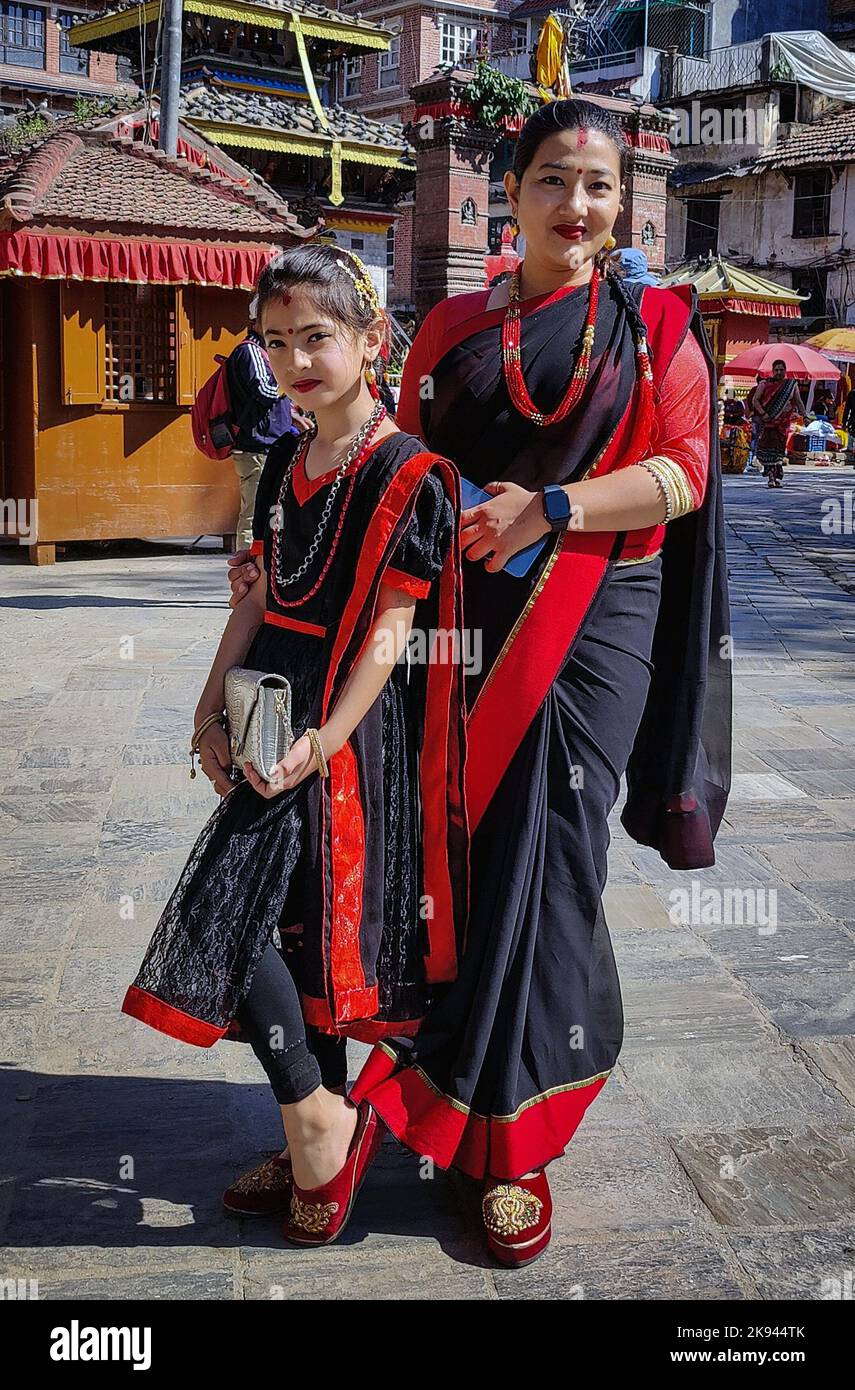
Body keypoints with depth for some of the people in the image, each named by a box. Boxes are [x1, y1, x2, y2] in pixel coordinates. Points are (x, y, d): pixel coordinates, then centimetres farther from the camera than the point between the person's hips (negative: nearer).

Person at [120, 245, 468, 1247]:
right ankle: (319, 1148, 25)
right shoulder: (285, 464, 13)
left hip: (348, 736, -8)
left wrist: (323, 741, -21)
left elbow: (390, 629, -15)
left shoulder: (409, 476, -11)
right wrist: (213, 710, 8)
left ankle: (319, 1120, 4)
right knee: (295, 933, 11)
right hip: (278, 723, 8)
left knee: (229, 914, -14)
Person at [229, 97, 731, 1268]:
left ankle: (513, 1135, 9)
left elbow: (683, 470, -6)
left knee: (546, 854, -3)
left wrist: (550, 509, -18)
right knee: (480, 849, 3)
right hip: (477, 616, 3)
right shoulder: (454, 329, 12)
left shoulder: (656, 324, 5)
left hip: (598, 623, -2)